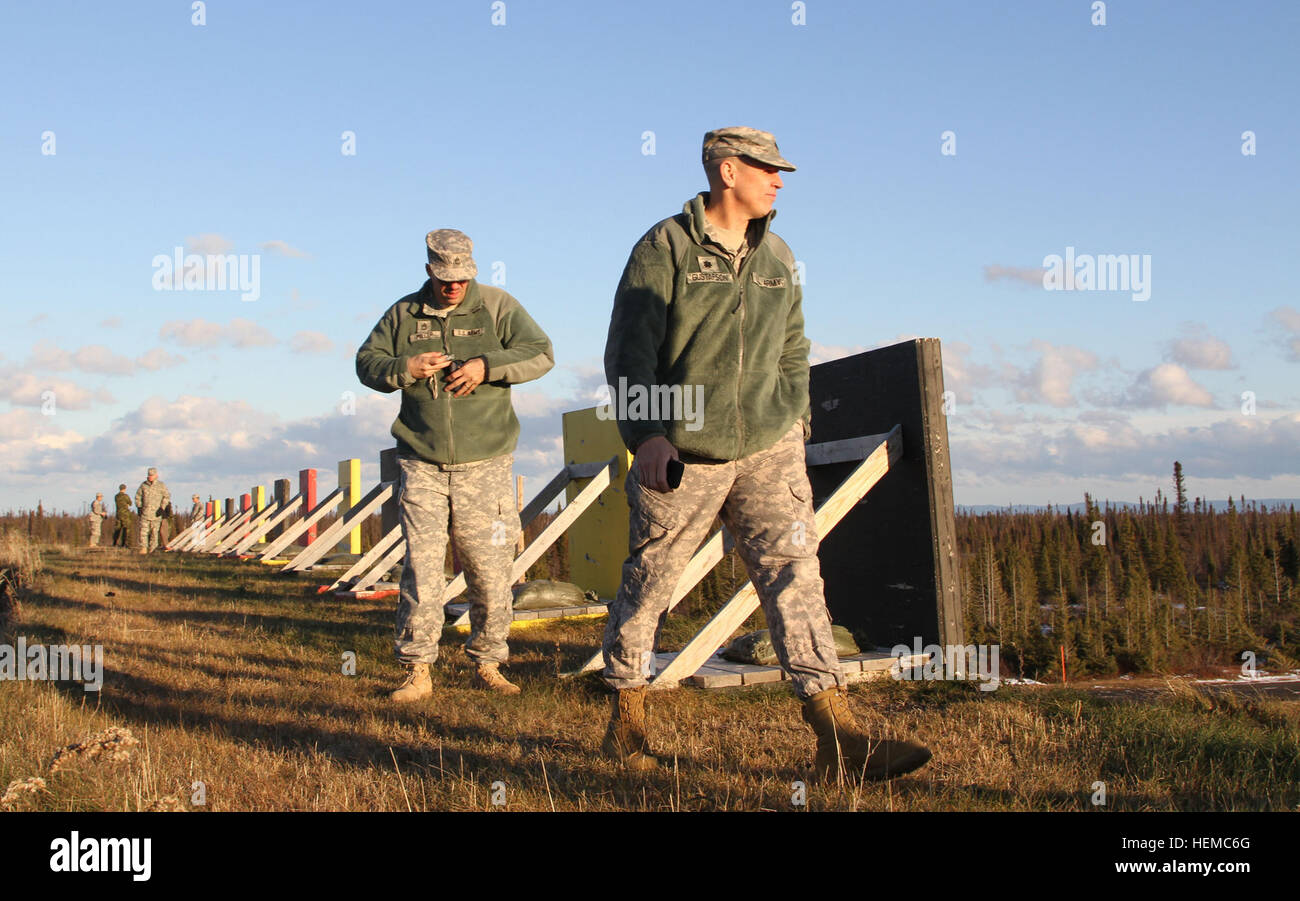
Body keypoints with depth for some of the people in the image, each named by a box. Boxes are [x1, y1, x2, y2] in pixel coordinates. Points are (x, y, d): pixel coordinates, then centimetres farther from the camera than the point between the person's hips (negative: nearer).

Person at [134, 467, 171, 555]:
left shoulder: (161, 485, -1)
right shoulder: (143, 485, 7)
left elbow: (167, 496, 2)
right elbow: (138, 496, 18)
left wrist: (162, 508, -6)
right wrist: (139, 507, 7)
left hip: (156, 513, -2)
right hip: (144, 512, 2)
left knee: (154, 531, 2)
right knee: (143, 530, -6)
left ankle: (152, 548, 11)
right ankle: (143, 548, -4)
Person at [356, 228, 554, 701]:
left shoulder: (497, 306, 3)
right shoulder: (404, 314, 10)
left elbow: (541, 353, -4)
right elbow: (367, 363, 13)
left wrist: (487, 365, -18)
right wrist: (404, 368, -8)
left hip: (485, 466, -1)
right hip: (423, 465, 1)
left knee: (491, 571, 2)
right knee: (421, 567, -6)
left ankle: (487, 665, 16)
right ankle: (417, 671, 1)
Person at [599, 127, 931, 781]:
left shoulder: (776, 256, 13)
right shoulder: (664, 249, -5)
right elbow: (629, 351, -8)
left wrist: (797, 421, 14)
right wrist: (645, 433, -18)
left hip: (768, 450, 4)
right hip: (682, 455, -4)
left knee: (794, 574, -8)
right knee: (648, 583, 6)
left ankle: (838, 740, -11)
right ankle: (625, 721, 26)